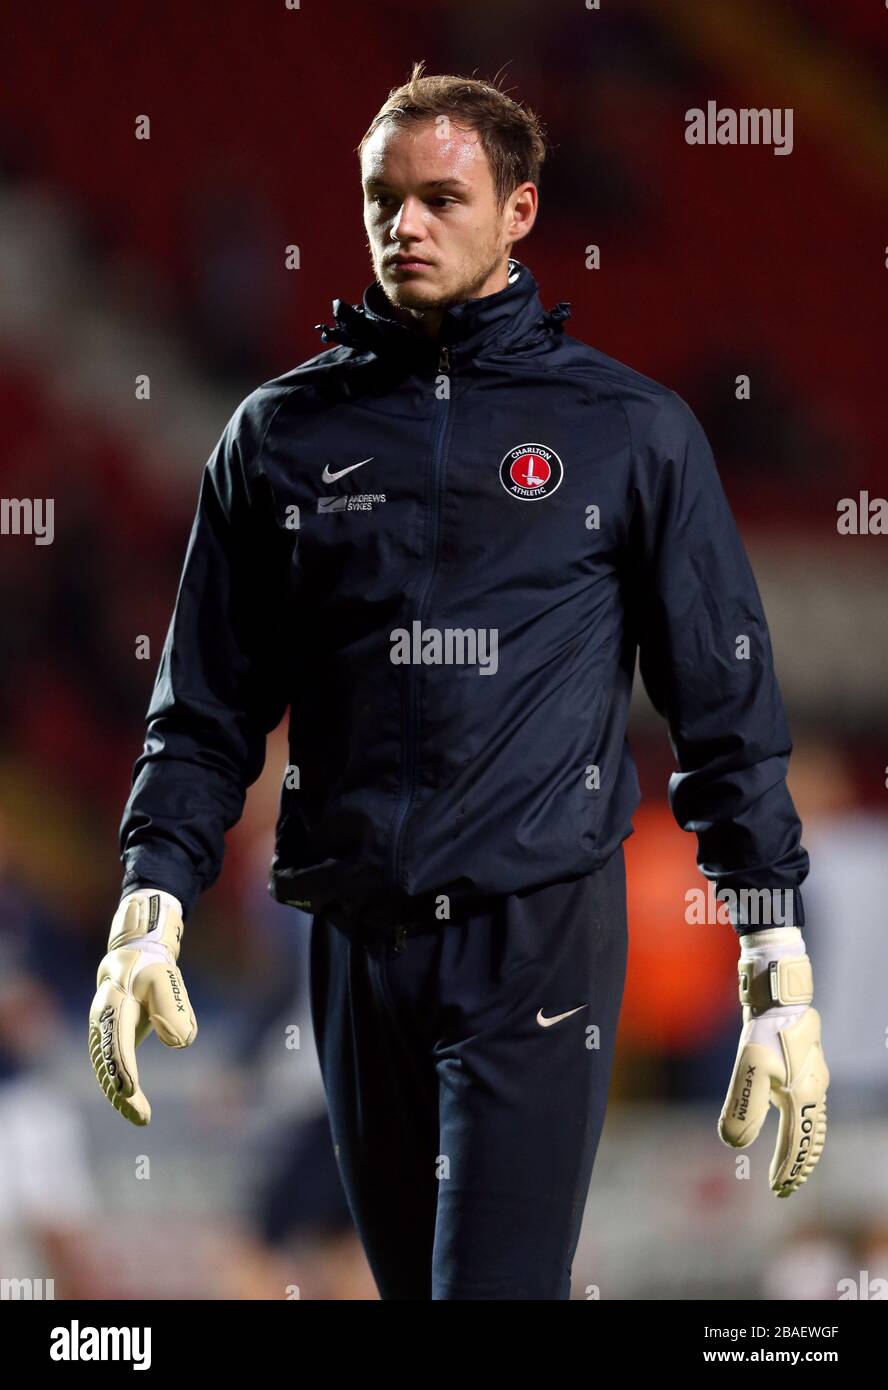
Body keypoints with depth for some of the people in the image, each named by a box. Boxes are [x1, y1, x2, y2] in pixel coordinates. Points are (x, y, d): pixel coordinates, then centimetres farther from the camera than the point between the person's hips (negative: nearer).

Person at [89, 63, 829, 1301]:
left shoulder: (635, 432, 4)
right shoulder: (282, 437, 10)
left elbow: (729, 711, 5)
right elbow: (209, 709, 11)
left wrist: (781, 977, 0)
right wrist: (150, 908, -4)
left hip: (544, 931, -3)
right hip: (359, 942, 3)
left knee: (499, 1284, -14)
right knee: (411, 1278, 11)